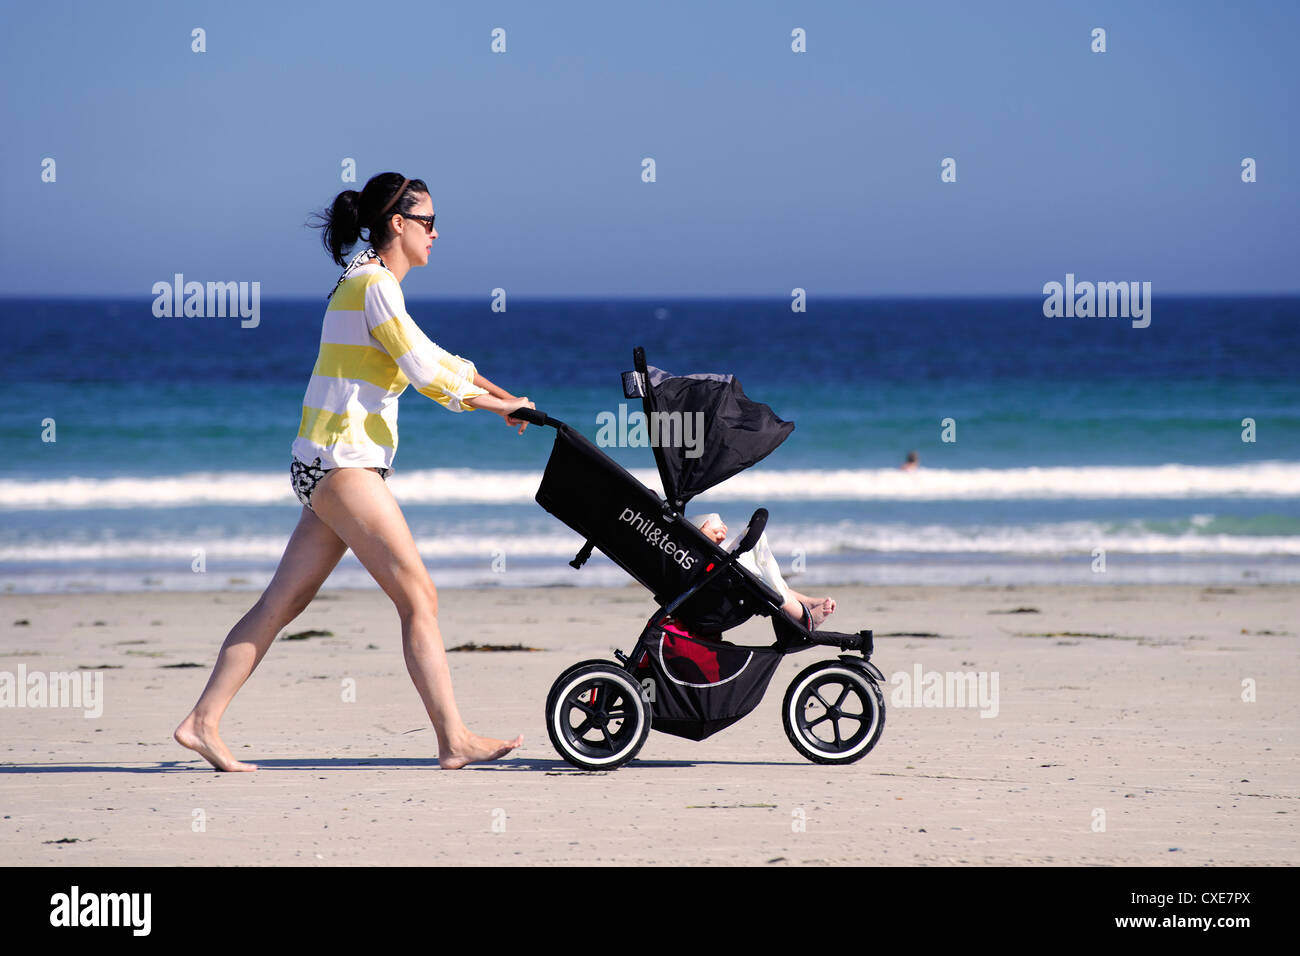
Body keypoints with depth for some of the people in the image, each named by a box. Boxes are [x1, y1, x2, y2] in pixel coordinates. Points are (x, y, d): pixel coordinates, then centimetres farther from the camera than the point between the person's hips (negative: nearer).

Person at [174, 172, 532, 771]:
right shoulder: (374, 283, -11)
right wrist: (496, 404, -4)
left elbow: (434, 361, 26)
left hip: (325, 466, 10)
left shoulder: (370, 282, 20)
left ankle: (203, 722, 7)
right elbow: (426, 373, -16)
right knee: (418, 597, -9)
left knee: (281, 604, 8)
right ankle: (454, 740, -9)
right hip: (343, 459, -10)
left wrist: (502, 396, 18)